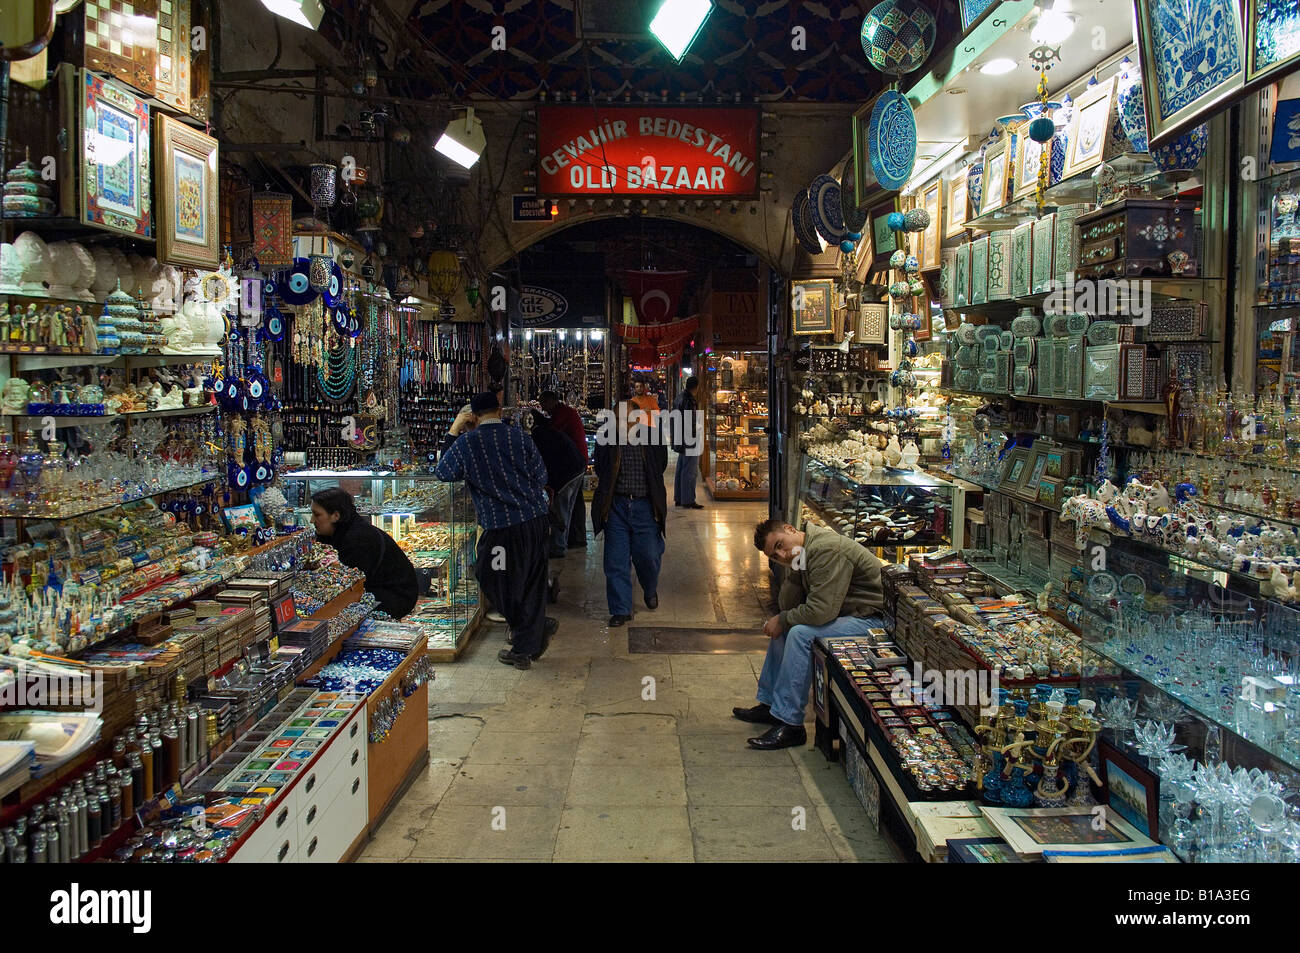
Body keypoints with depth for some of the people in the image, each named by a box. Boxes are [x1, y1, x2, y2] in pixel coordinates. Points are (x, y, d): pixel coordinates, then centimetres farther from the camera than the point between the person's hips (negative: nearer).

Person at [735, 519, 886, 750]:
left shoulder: (827, 550, -24)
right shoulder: (801, 552, 7)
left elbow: (820, 611, -30)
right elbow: (787, 605, 5)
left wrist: (782, 620, -14)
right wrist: (795, 570, -10)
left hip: (871, 619, -11)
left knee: (800, 633, -25)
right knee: (782, 629, 16)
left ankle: (789, 724, -18)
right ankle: (770, 703, 26)